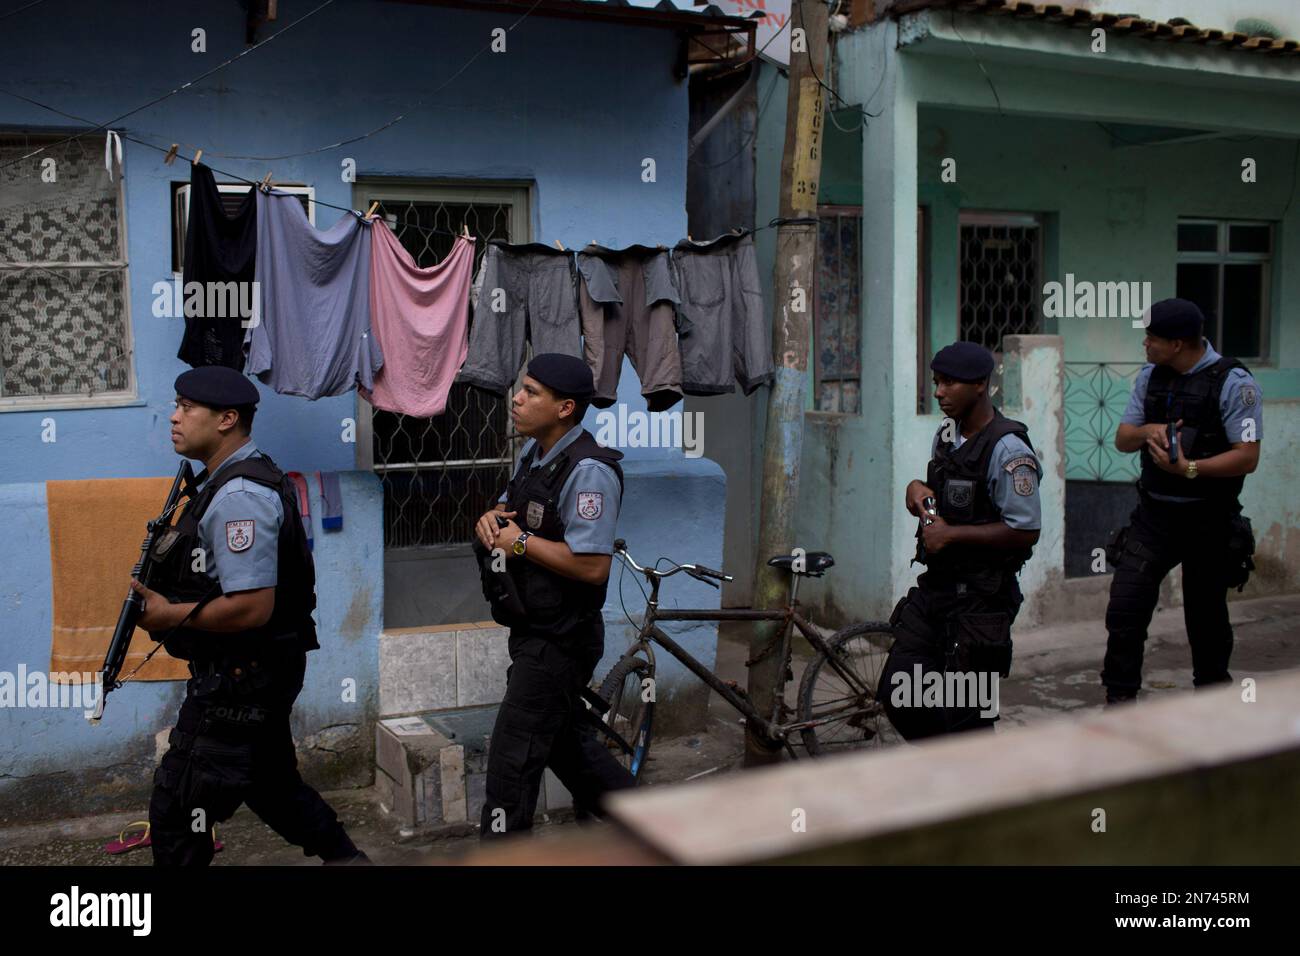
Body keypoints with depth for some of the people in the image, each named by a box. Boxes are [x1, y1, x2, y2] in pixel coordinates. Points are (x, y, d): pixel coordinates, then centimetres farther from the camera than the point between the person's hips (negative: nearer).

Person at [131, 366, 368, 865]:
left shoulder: (238, 496, -22)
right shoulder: (228, 482, 11)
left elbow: (252, 608, -28)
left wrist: (171, 615, -17)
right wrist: (164, 581, 7)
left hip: (239, 681, -11)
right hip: (255, 673, 11)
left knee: (176, 810, -1)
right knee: (271, 781, 25)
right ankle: (343, 856, 40)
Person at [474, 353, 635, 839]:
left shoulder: (588, 471, -23)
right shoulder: (535, 450, 7)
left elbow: (592, 565, -28)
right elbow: (512, 509, 21)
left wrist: (521, 542, -19)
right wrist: (491, 518, -3)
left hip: (559, 639, -10)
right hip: (534, 630, 10)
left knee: (513, 757, -4)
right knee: (566, 739, 24)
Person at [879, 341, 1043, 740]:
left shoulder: (1008, 450, -16)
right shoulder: (945, 435, 10)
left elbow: (1025, 531, -20)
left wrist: (951, 534, -17)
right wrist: (916, 489, 1)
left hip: (981, 598, -8)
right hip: (935, 587, 8)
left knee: (964, 714, -1)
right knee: (896, 692, 7)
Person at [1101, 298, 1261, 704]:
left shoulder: (1234, 384, -12)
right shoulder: (1150, 376, 7)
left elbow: (1247, 457, -17)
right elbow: (1122, 439, 10)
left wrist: (1189, 468, -29)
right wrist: (1147, 432, -13)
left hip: (1207, 522, -4)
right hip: (1153, 515, 4)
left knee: (1207, 617, 10)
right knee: (1124, 609, -6)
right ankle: (1119, 700, 3)